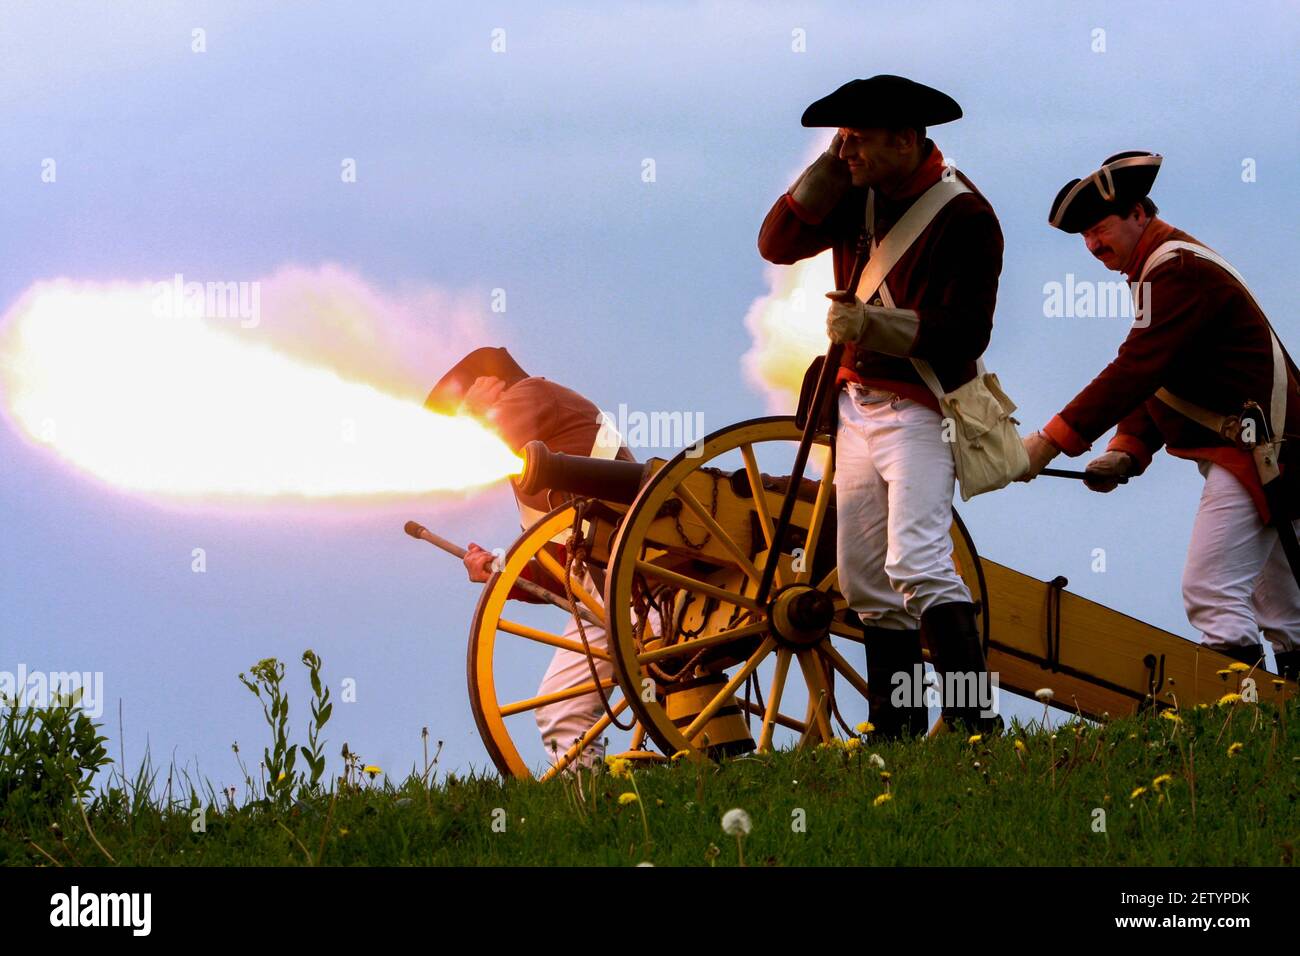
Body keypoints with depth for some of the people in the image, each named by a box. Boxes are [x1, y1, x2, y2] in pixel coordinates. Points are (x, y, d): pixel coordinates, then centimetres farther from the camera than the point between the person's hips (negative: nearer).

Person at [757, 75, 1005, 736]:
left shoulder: (965, 216, -14)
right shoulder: (857, 196, 6)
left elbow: (965, 334, -17)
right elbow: (777, 244, 4)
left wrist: (872, 324, -27)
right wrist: (828, 168, -6)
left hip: (918, 411, -8)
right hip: (858, 404, 8)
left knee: (917, 564, -22)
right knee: (864, 579, 10)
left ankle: (974, 720, -27)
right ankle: (896, 732, 17)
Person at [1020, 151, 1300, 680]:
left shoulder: (1179, 271, -16)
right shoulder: (1164, 270, 18)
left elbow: (1136, 369, -25)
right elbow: (1153, 379, 15)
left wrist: (1050, 442, -25)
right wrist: (1126, 452, -2)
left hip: (1256, 453, -11)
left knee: (1211, 591, -16)